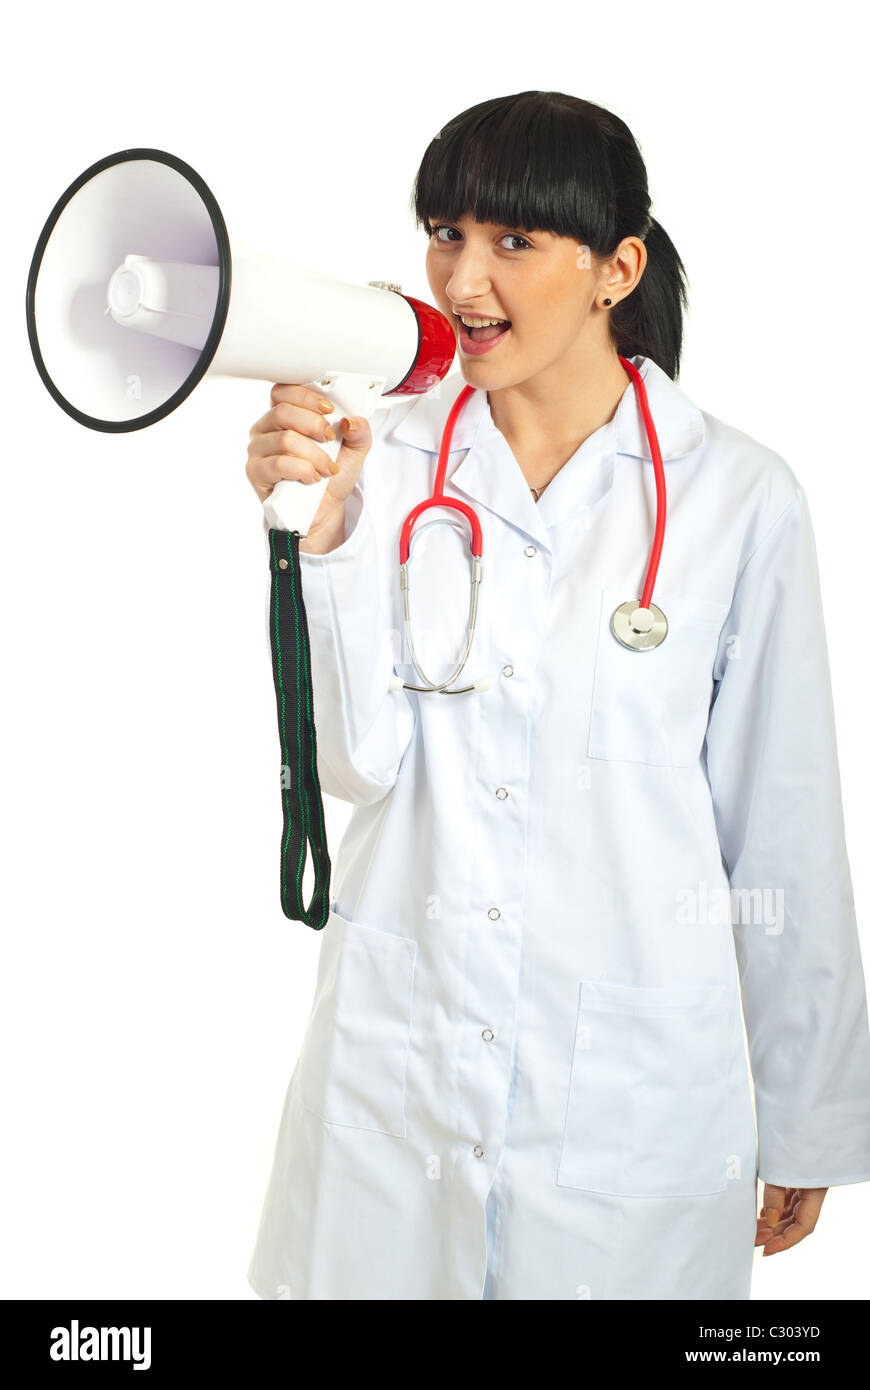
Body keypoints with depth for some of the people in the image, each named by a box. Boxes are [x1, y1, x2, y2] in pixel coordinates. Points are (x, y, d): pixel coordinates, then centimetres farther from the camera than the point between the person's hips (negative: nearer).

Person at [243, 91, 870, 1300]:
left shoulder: (739, 496, -7)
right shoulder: (389, 458, -2)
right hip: (393, 1066, 2)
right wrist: (319, 530, -20)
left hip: (632, 1085, -1)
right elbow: (359, 763, -8)